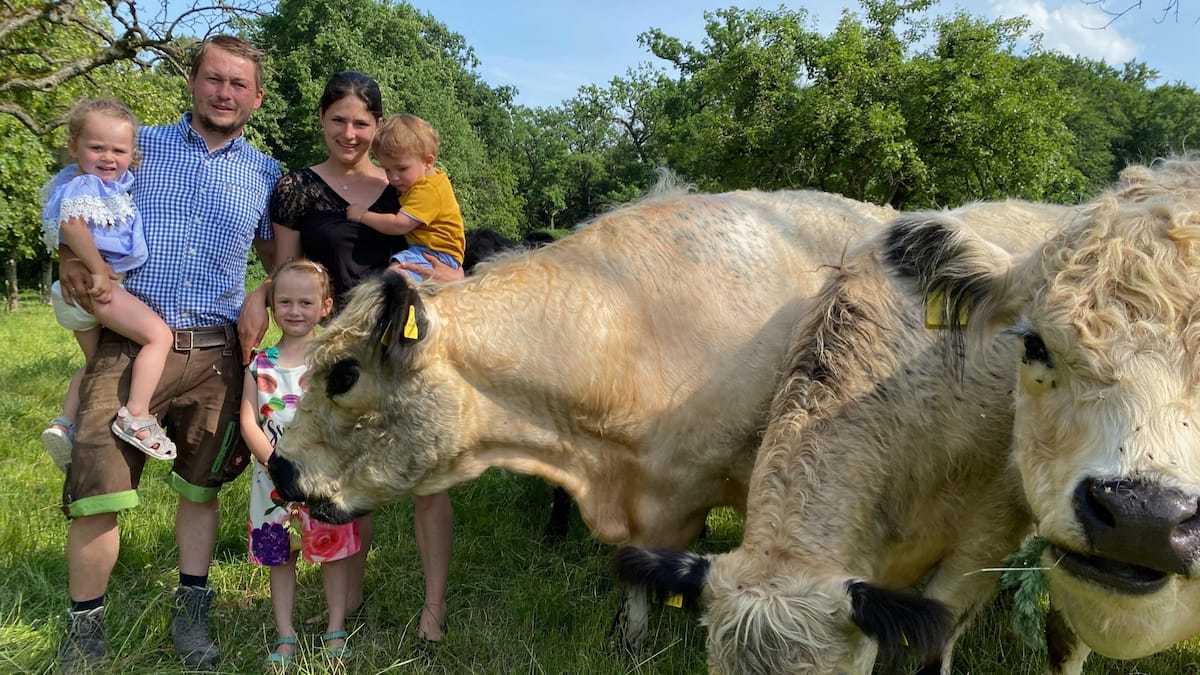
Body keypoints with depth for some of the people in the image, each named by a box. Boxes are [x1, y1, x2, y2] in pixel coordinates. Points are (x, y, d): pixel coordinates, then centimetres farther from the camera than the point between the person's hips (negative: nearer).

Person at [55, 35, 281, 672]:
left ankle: (191, 611, 28)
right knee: (97, 489, -2)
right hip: (128, 345, -1)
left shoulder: (266, 176, 10)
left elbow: (278, 263, 18)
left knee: (200, 488, 12)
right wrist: (69, 256, -7)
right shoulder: (139, 145, 7)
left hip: (214, 355, 1)